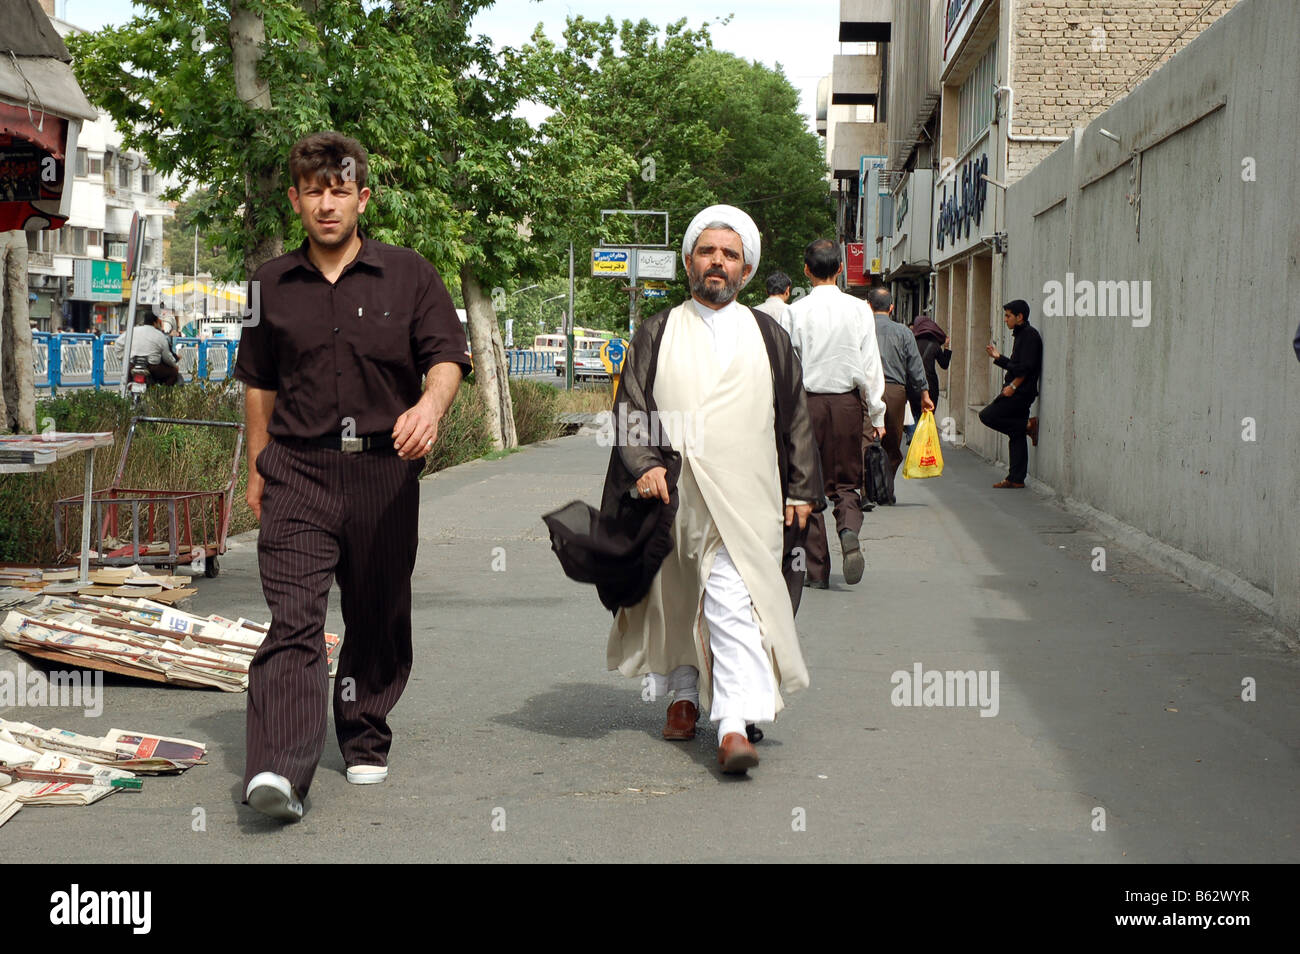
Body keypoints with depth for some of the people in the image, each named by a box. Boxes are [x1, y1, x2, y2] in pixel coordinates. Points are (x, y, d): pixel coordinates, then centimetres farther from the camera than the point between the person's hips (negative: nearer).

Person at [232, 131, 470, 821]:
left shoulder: (407, 275, 5)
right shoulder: (273, 284, 11)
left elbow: (447, 356, 0)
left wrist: (431, 404, -22)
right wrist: (258, 468, 17)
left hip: (382, 471, 1)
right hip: (298, 472, 0)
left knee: (378, 620, 10)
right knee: (293, 620, -15)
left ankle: (365, 743, 29)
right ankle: (277, 770, -26)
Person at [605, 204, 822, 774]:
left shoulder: (767, 337, 12)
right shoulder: (657, 336, 11)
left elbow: (794, 417, 14)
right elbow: (631, 407, 5)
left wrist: (800, 489, 9)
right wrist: (643, 465, -11)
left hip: (742, 499, -2)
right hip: (671, 493, 2)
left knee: (734, 605, -14)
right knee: (675, 600, 11)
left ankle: (734, 726, -20)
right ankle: (684, 695, 32)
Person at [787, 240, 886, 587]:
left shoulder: (796, 311, -7)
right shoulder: (858, 310, -2)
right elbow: (871, 366, 0)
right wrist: (877, 415, 7)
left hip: (808, 402, -1)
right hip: (847, 402, 1)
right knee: (847, 481, 12)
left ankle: (818, 569, 5)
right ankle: (849, 530, -19)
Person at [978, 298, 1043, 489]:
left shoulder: (1029, 335, -11)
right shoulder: (1022, 335, 20)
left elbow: (1026, 366, -20)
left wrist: (1013, 386, -19)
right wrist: (997, 357, 22)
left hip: (1021, 393, -10)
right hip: (1019, 393, 10)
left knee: (987, 416, -11)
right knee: (1016, 436, 8)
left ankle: (1026, 425, -7)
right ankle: (1016, 479, 9)